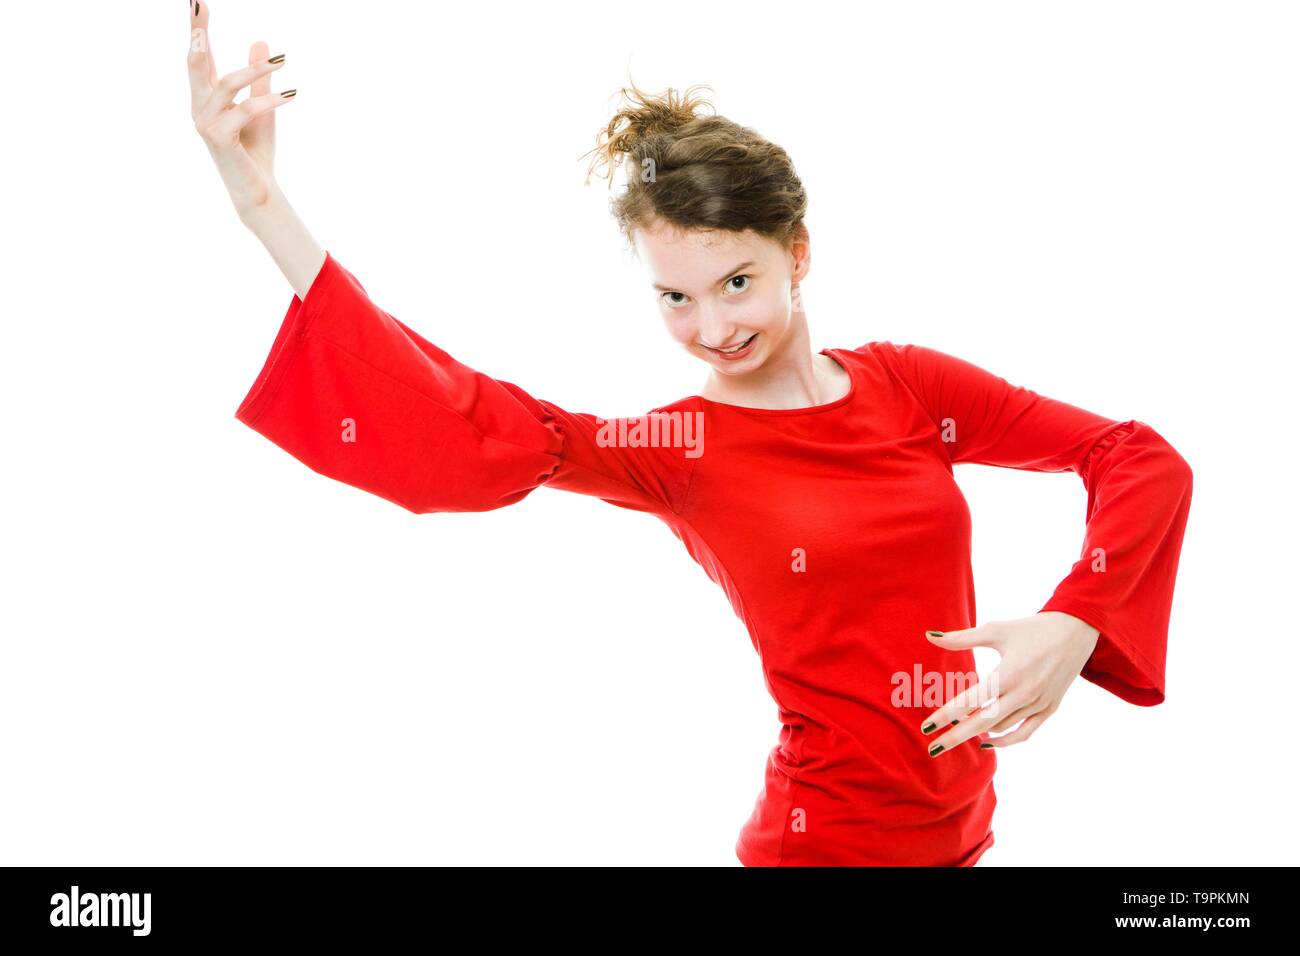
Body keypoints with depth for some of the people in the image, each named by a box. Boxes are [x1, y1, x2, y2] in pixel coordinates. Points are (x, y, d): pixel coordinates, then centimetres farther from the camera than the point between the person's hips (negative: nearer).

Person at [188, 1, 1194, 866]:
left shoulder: (910, 384, -2)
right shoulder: (678, 449, -10)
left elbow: (1143, 459, 0)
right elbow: (467, 432, -24)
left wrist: (1073, 626, -15)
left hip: (962, 826, 4)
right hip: (830, 836, -3)